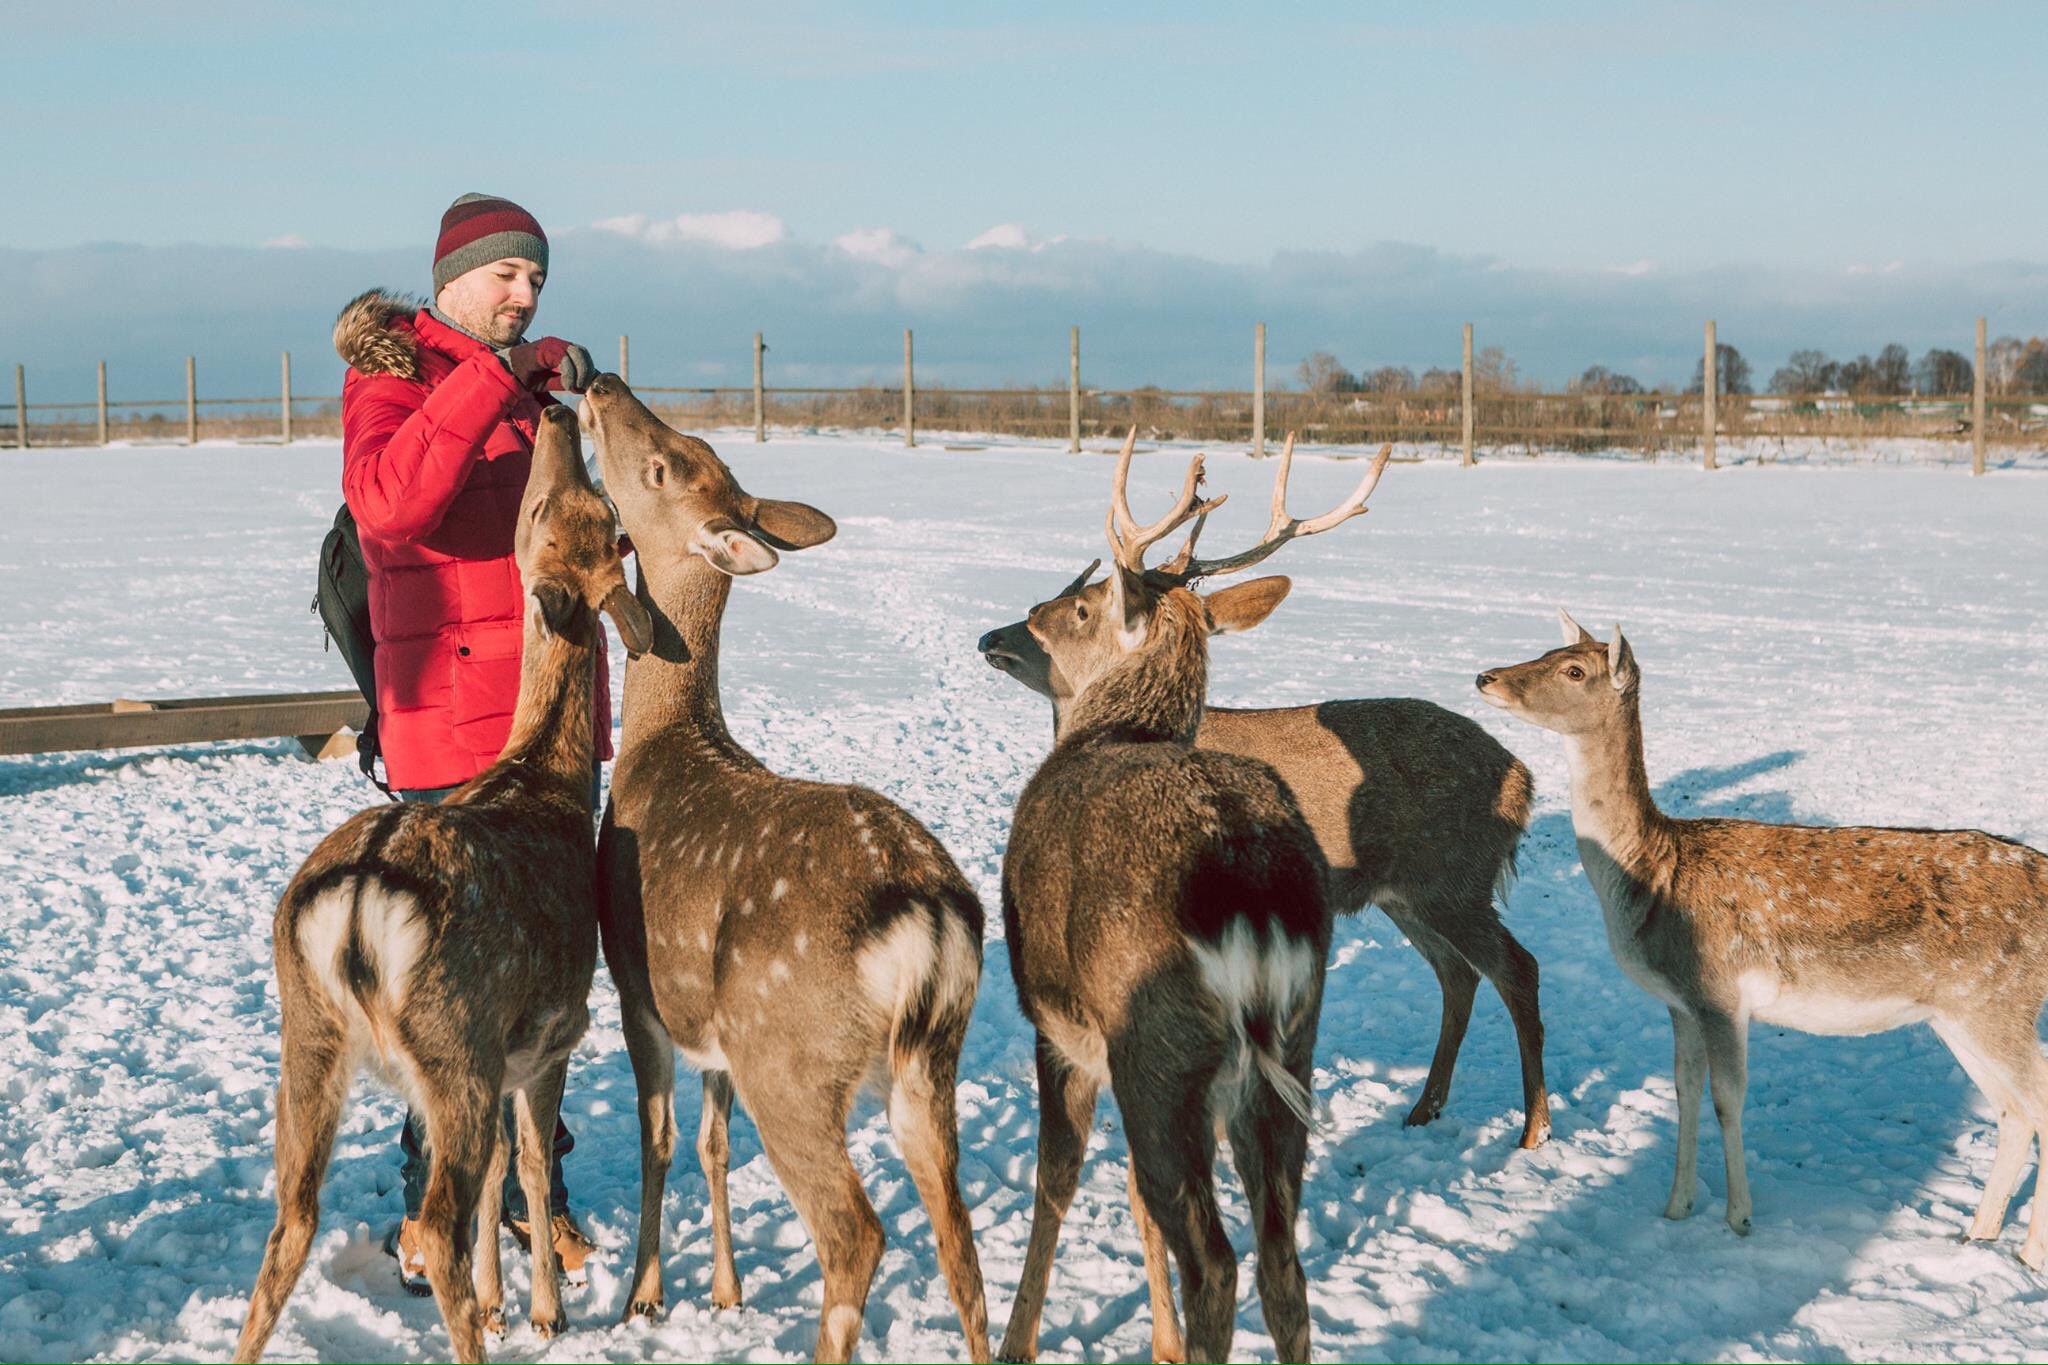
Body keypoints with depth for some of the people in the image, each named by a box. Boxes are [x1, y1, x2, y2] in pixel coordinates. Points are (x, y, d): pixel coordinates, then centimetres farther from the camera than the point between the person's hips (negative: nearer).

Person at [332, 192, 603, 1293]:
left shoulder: (539, 387, 16)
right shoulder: (393, 383, -5)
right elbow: (389, 503, -28)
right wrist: (494, 379, -29)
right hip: (453, 726, -7)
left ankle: (532, 1180, 24)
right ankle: (434, 1201, 10)